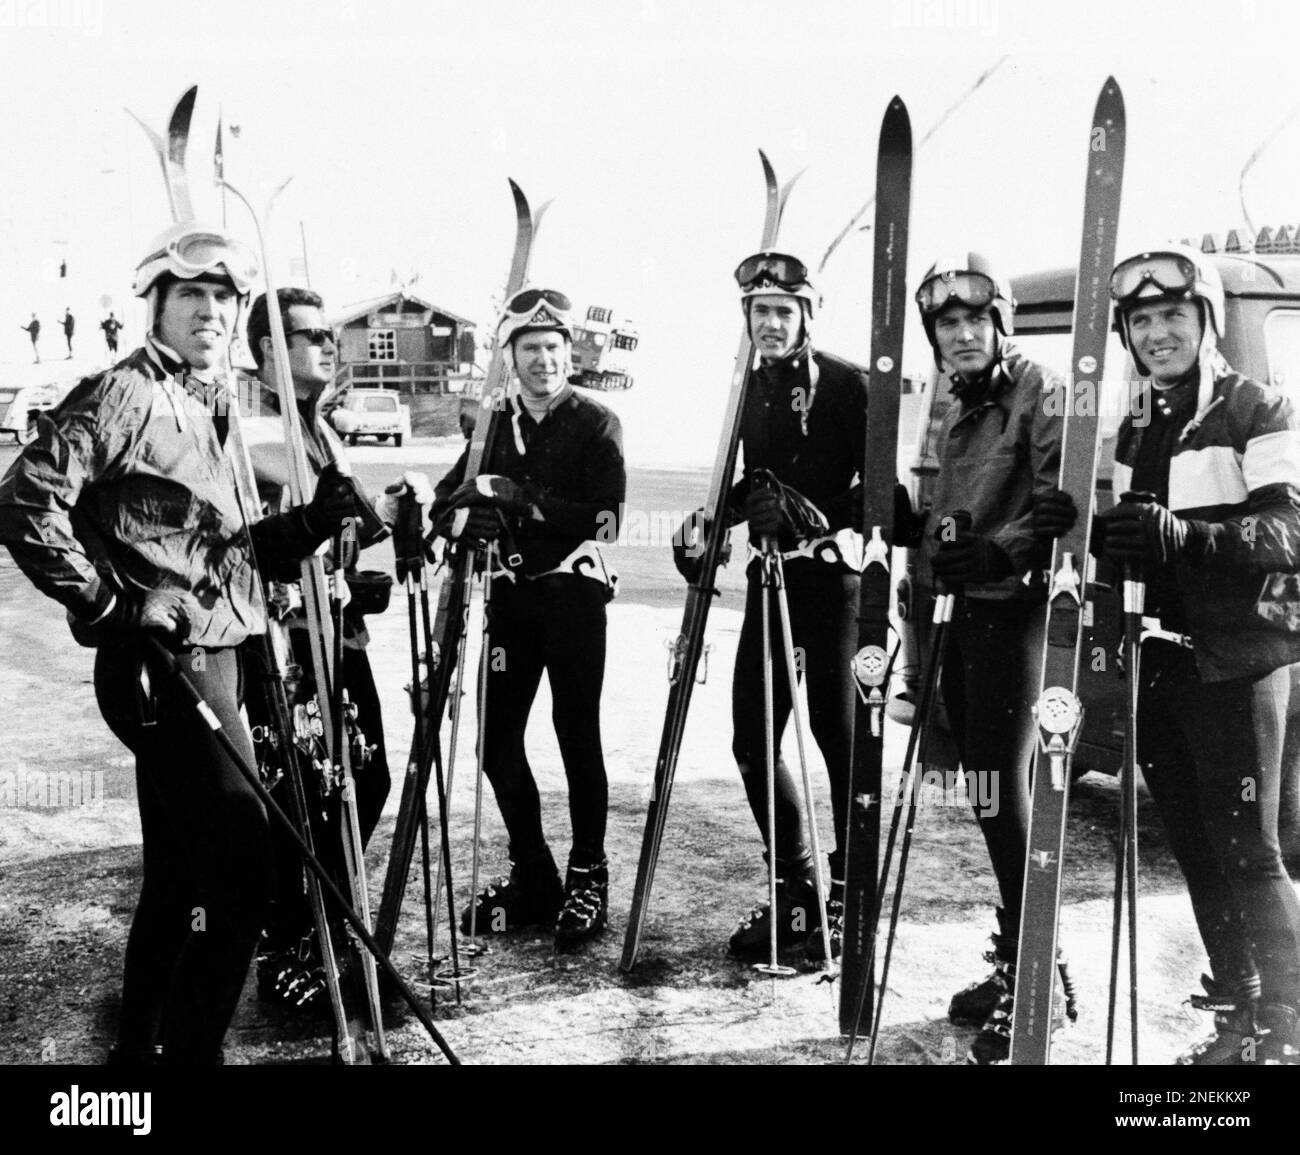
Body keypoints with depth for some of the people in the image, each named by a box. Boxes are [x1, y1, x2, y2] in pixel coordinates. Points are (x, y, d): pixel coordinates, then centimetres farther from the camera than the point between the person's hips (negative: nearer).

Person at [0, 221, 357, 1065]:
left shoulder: (214, 408, 17)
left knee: (179, 872, 16)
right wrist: (107, 604, -17)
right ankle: (192, 1048, 0)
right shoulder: (122, 394, -9)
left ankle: (141, 1044, 31)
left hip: (212, 660, 9)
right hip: (159, 661, -9)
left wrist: (322, 515, 3)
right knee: (244, 859, -12)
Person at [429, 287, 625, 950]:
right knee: (497, 739, 4)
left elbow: (603, 521, -13)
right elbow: (445, 508, 7)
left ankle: (587, 878, 11)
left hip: (574, 595, -5)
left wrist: (525, 500, -21)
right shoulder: (495, 427, 14)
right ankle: (532, 876, 18)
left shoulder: (596, 425, 0)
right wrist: (471, 517, -15)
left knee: (577, 734, -2)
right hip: (512, 596, 5)